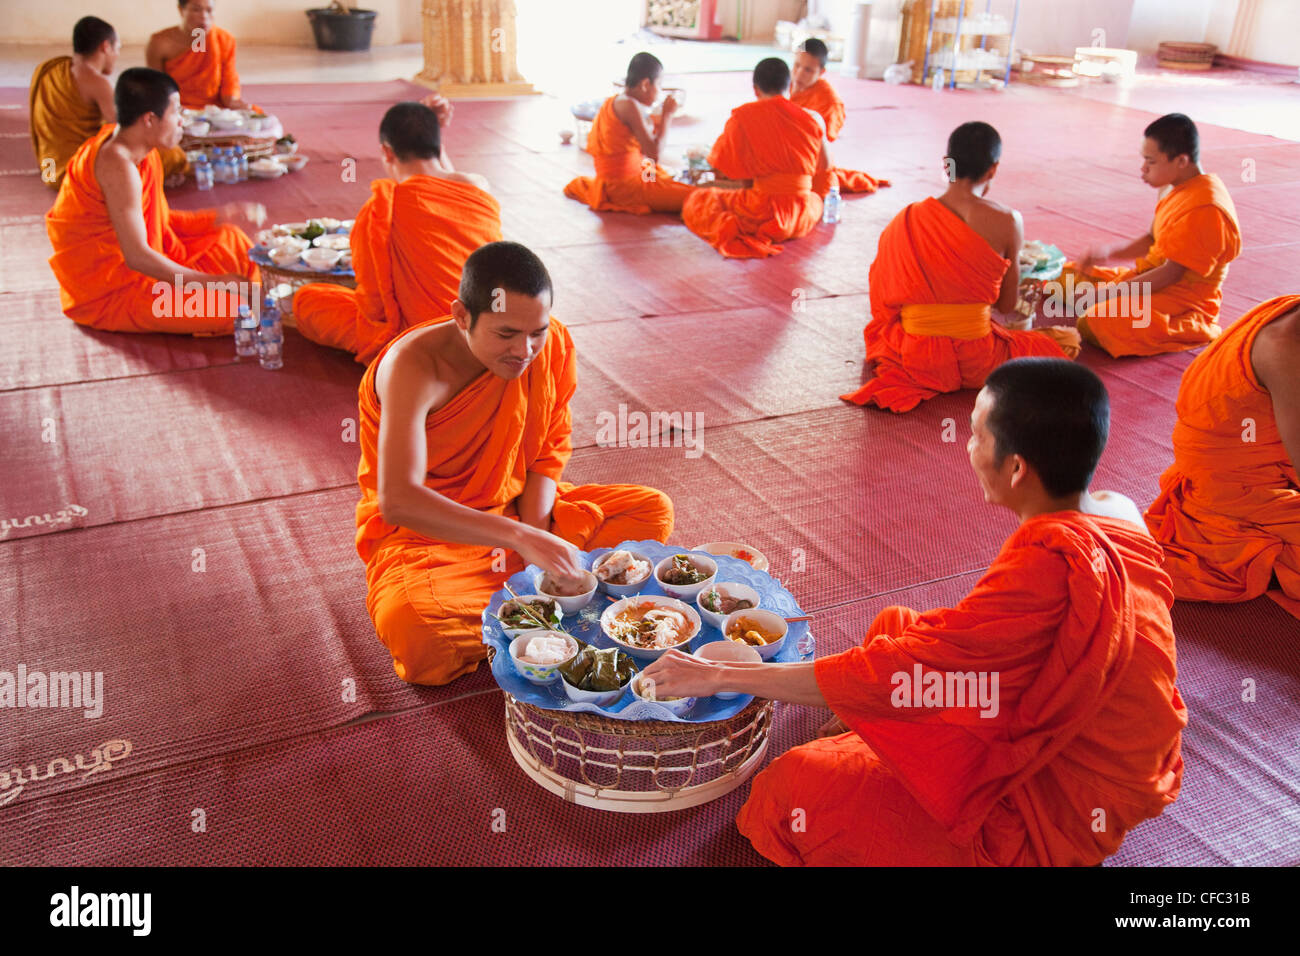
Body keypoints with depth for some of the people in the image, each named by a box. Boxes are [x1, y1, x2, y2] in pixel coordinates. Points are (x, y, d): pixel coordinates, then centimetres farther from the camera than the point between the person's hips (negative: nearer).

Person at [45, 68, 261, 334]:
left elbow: (160, 219, 13)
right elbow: (137, 256, -28)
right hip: (106, 295, -10)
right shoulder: (117, 165, -25)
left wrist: (219, 217, 3)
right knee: (226, 309, -25)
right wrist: (212, 281, -23)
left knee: (231, 241, 11)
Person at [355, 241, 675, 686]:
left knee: (653, 512, -7)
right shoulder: (413, 366, -28)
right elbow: (397, 500, -40)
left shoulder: (552, 344, -12)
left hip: (516, 509, 5)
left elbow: (550, 453, 1)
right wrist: (520, 538, -48)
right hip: (423, 530, -5)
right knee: (413, 631, -37)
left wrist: (535, 540, -15)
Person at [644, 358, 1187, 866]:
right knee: (896, 627, 13)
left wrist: (717, 676, -22)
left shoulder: (1046, 569, -34)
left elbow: (889, 676, -30)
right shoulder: (1117, 514, -6)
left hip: (1060, 811, -9)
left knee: (801, 791, -12)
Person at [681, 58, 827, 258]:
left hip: (760, 212, -2)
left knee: (696, 201, 17)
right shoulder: (811, 119, 2)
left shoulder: (743, 117, -4)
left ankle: (725, 227, -15)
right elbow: (824, 166, 14)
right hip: (800, 220, 2)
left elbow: (721, 170, 1)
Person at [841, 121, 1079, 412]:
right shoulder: (1007, 221, -10)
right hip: (977, 361, -3)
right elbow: (1007, 305, 0)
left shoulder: (907, 219, -5)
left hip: (917, 358, 3)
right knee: (1068, 339, 21)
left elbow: (884, 300, 5)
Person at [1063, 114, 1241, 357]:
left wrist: (1111, 291, -24)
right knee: (1068, 275, 13)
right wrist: (1110, 252, 1)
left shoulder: (1204, 209, -26)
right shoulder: (1180, 190, 6)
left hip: (1182, 299, -9)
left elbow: (1171, 273, -26)